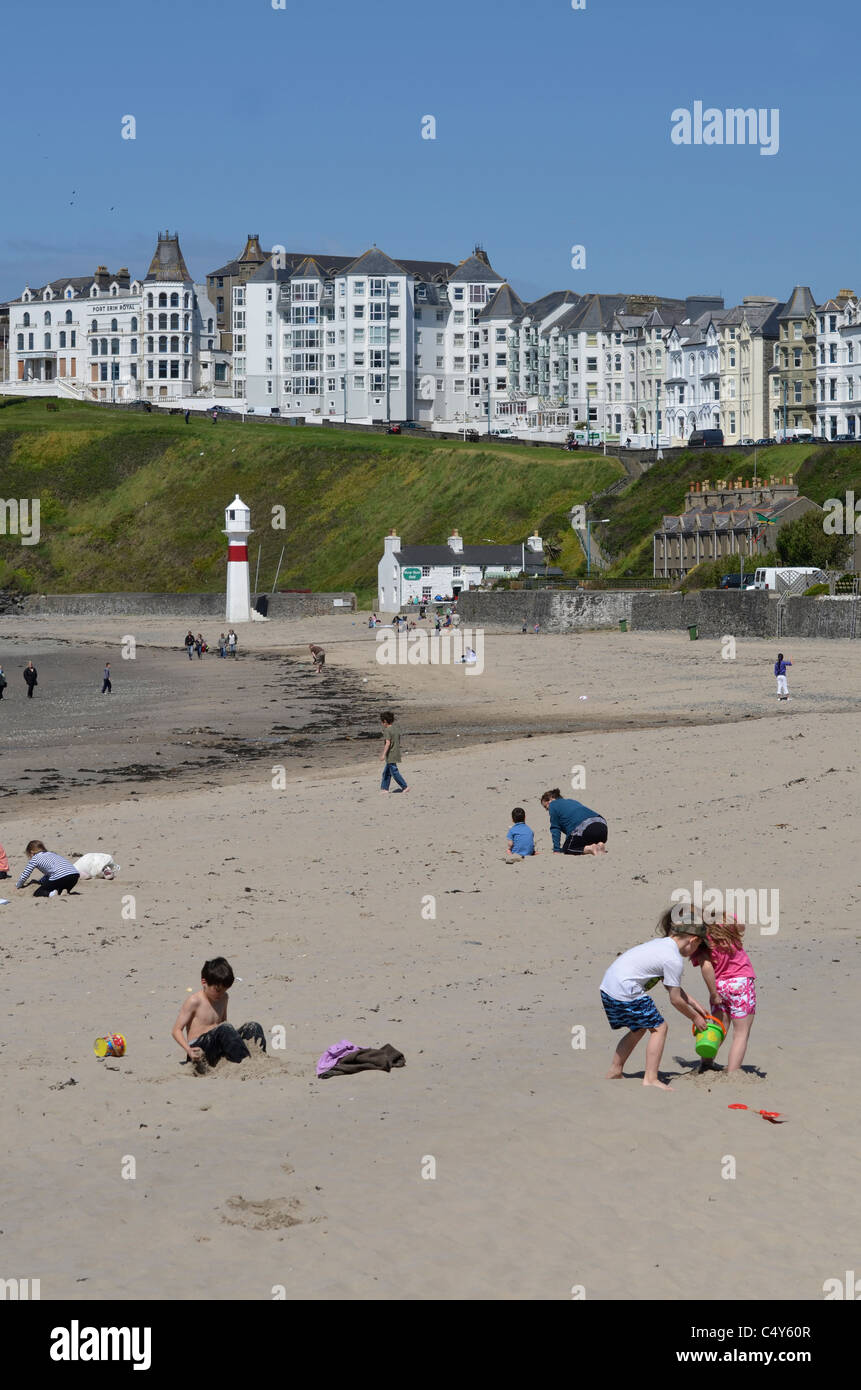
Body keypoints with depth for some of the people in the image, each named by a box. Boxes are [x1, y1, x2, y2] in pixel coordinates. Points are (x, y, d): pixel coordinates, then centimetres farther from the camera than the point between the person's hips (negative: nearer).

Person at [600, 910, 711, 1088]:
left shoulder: (662, 944, 18)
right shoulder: (674, 960, -11)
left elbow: (672, 986, 27)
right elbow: (675, 999, -3)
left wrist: (695, 1005, 29)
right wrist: (695, 1017, 12)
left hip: (608, 985, 9)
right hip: (624, 991, -9)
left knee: (639, 1029, 23)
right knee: (658, 1028, 0)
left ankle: (615, 1072, 30)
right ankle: (650, 1079, -3)